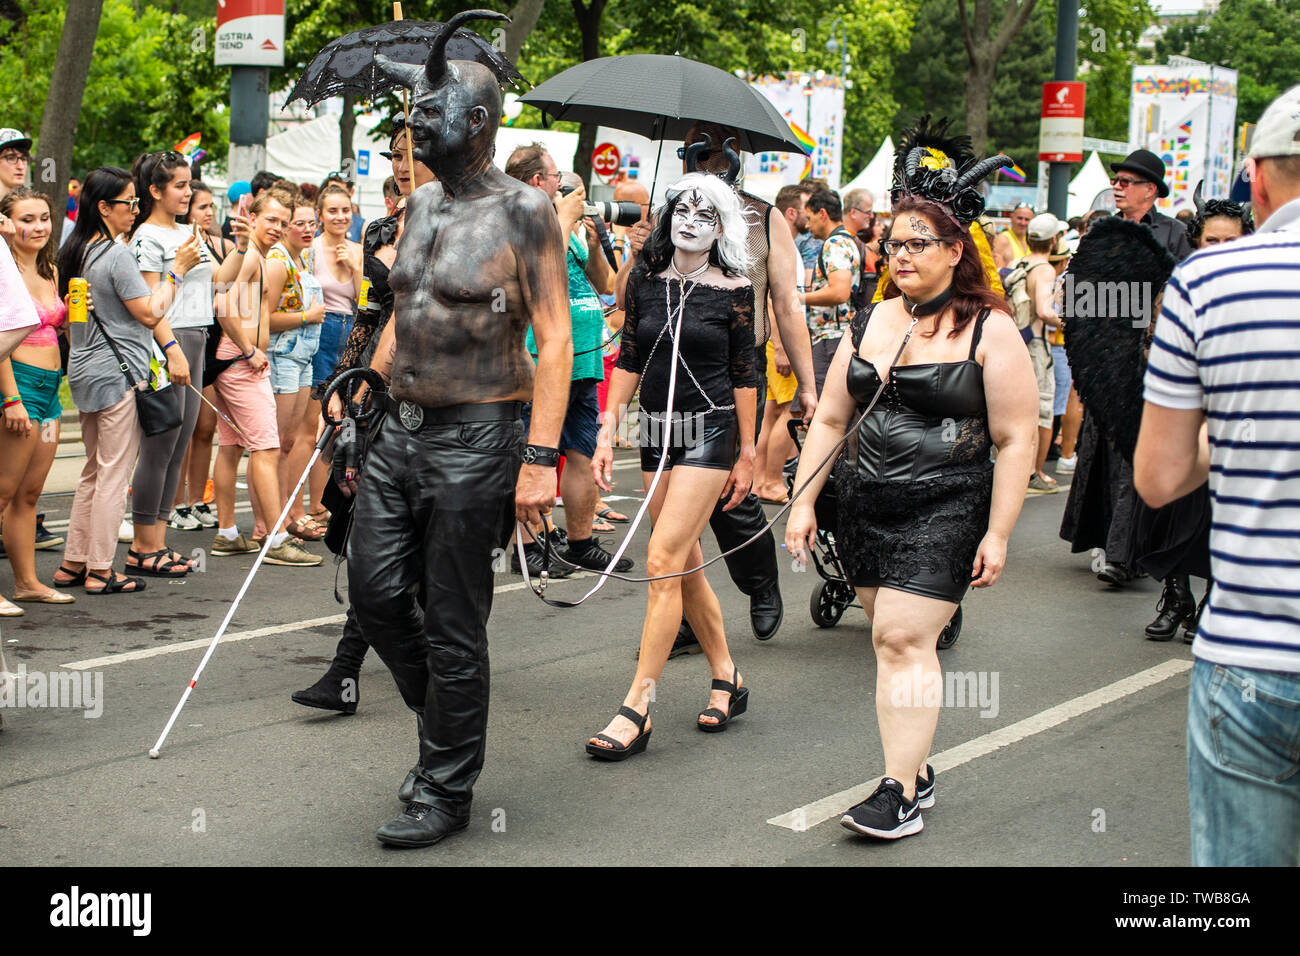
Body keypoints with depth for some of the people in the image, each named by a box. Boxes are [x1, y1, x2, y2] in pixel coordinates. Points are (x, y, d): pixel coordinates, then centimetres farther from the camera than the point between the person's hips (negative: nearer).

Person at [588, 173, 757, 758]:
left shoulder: (733, 290, -5)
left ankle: (636, 709, -11)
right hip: (657, 433, 5)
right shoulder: (645, 281, 6)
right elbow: (629, 362, 8)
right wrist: (607, 435, 2)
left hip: (710, 430, -5)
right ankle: (728, 680, 28)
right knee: (687, 565, 11)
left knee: (664, 562, -13)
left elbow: (744, 375, -2)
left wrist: (746, 454, -1)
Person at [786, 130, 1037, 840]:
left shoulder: (989, 330, -5)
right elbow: (829, 419, 14)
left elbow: (1015, 440, -6)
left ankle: (900, 791, -6)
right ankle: (916, 765, 22)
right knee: (890, 637, 9)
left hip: (945, 508, -5)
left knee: (903, 635, -13)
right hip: (863, 503, 6)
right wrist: (803, 502, 9)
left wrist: (997, 534, -10)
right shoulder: (869, 322, 10)